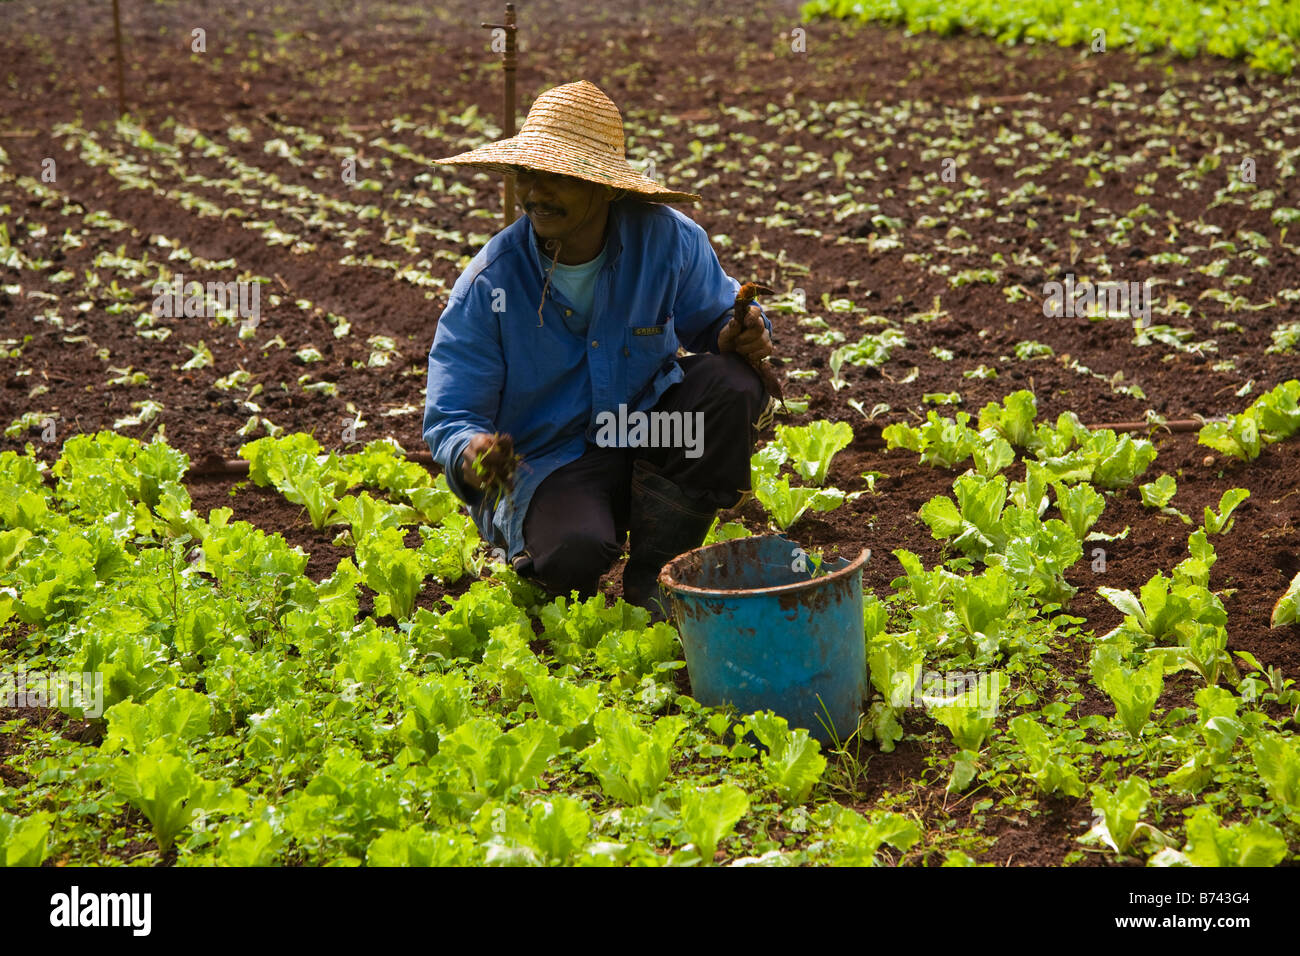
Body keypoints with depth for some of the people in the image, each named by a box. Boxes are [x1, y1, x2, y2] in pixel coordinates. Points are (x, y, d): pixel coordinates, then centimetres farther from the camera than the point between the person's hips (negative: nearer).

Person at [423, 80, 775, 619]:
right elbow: (450, 417, -11)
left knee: (732, 385, -25)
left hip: (648, 429, 4)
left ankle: (653, 574, -11)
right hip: (546, 459, -3)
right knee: (574, 552, -36)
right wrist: (469, 455, -36)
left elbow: (714, 318, 8)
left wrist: (742, 334, -19)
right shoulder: (486, 285, -15)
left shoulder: (667, 240, -10)